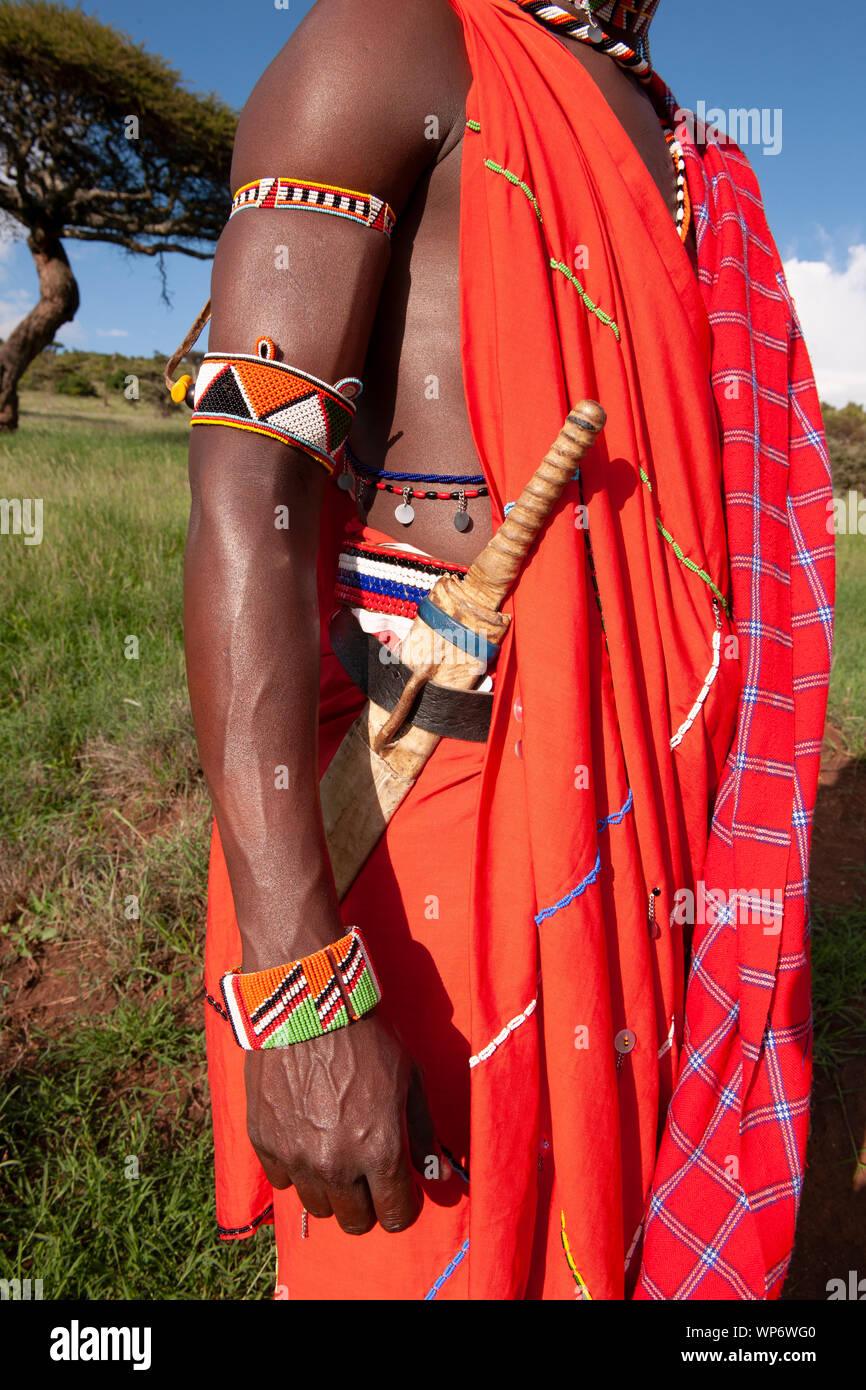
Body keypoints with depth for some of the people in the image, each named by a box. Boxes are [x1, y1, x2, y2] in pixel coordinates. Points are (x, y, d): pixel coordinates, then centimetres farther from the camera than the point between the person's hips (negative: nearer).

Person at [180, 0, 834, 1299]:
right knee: (425, 1245, 10)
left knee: (600, 1216, 21)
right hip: (430, 808, -7)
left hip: (636, 814, 7)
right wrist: (298, 991, -25)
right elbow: (244, 492, -17)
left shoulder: (680, 155, 20)